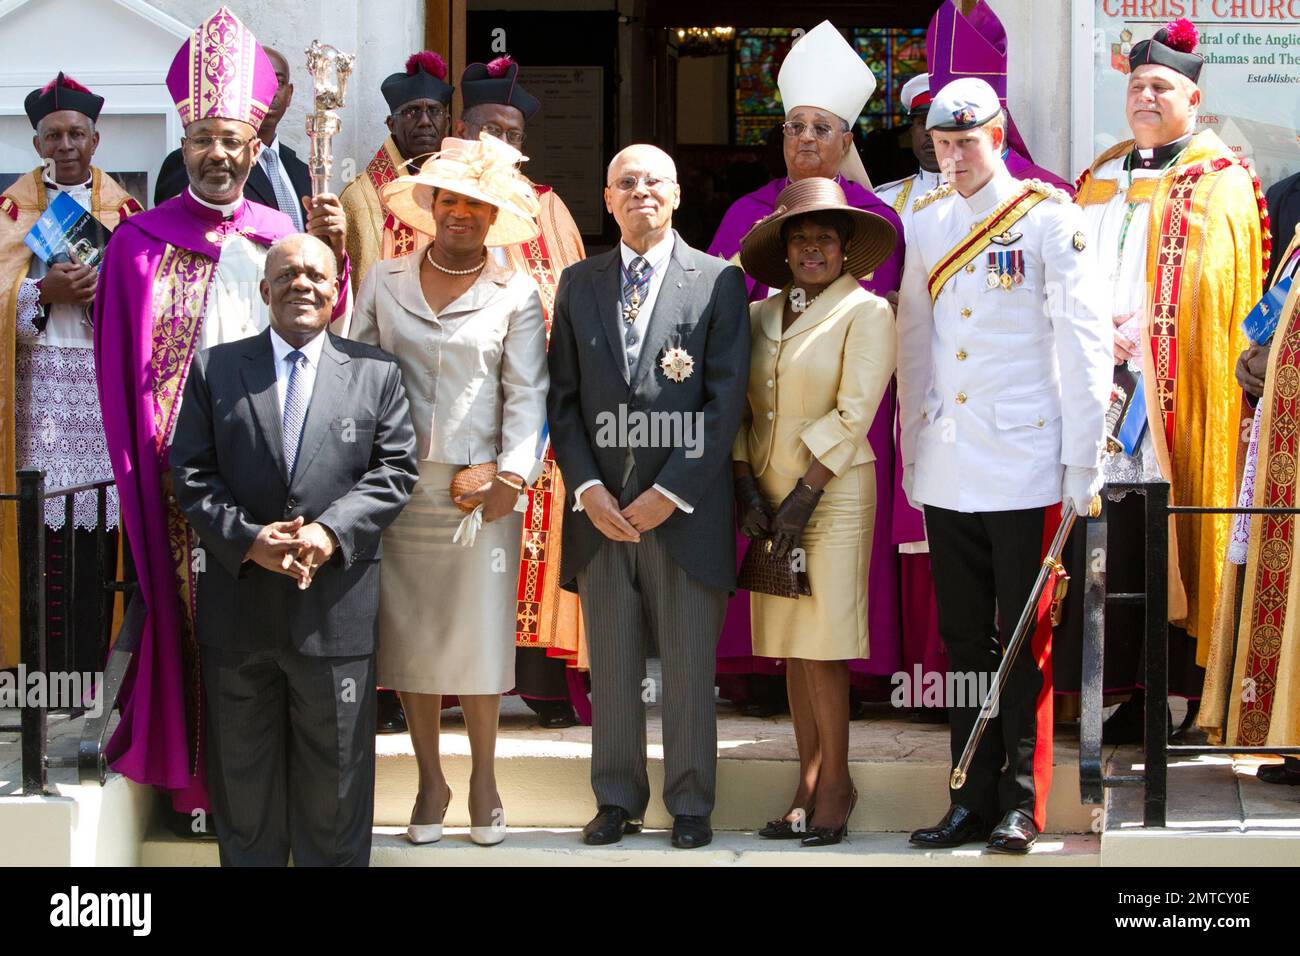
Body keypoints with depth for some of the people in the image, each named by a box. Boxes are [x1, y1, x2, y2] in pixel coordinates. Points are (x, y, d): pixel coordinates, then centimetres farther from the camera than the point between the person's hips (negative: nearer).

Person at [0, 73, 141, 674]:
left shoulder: (121, 206, 13)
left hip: (106, 375, 1)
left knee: (99, 520, -4)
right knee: (49, 521, -7)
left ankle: (90, 660, 1)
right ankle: (52, 662, -3)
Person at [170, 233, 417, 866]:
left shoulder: (375, 373, 7)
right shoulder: (215, 369, 7)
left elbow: (394, 470, -1)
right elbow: (191, 474, 1)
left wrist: (332, 532, -16)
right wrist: (248, 540, -14)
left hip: (337, 600, -1)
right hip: (239, 601, 1)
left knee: (335, 771, 6)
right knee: (243, 771, 10)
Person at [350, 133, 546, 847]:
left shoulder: (516, 297, 5)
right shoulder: (383, 282, 10)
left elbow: (527, 396, -2)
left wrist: (511, 475, -16)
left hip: (480, 488, -1)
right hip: (398, 486, 2)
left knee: (480, 632, -1)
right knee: (408, 630, 3)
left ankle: (483, 779, 13)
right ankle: (430, 781, 14)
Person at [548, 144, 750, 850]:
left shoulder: (718, 281, 1)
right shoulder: (579, 283, 11)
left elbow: (726, 400, -4)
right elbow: (562, 396, 9)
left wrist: (671, 492, -10)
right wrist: (587, 488, -5)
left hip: (686, 510, -3)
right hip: (601, 509, 3)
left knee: (689, 669, 2)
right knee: (611, 667, 8)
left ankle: (689, 805, 13)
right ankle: (618, 798, 18)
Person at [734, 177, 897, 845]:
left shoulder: (866, 312, -4)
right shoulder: (760, 315, 10)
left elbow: (852, 415, -10)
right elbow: (738, 408, 10)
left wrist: (802, 498, -12)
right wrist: (746, 486, -3)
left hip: (832, 492, -5)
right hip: (770, 496, 5)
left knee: (821, 644, -7)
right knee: (790, 644, 6)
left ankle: (835, 782, 4)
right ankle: (808, 781, 13)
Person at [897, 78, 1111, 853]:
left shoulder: (1049, 218, -5)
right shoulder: (923, 223, 9)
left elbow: (1084, 344, -7)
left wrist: (1083, 466, -10)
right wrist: (911, 453, 12)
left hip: (1025, 468, -5)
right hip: (947, 470, 5)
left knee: (1025, 642, 0)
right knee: (964, 639, 10)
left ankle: (1023, 803, 8)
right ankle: (972, 801, 17)